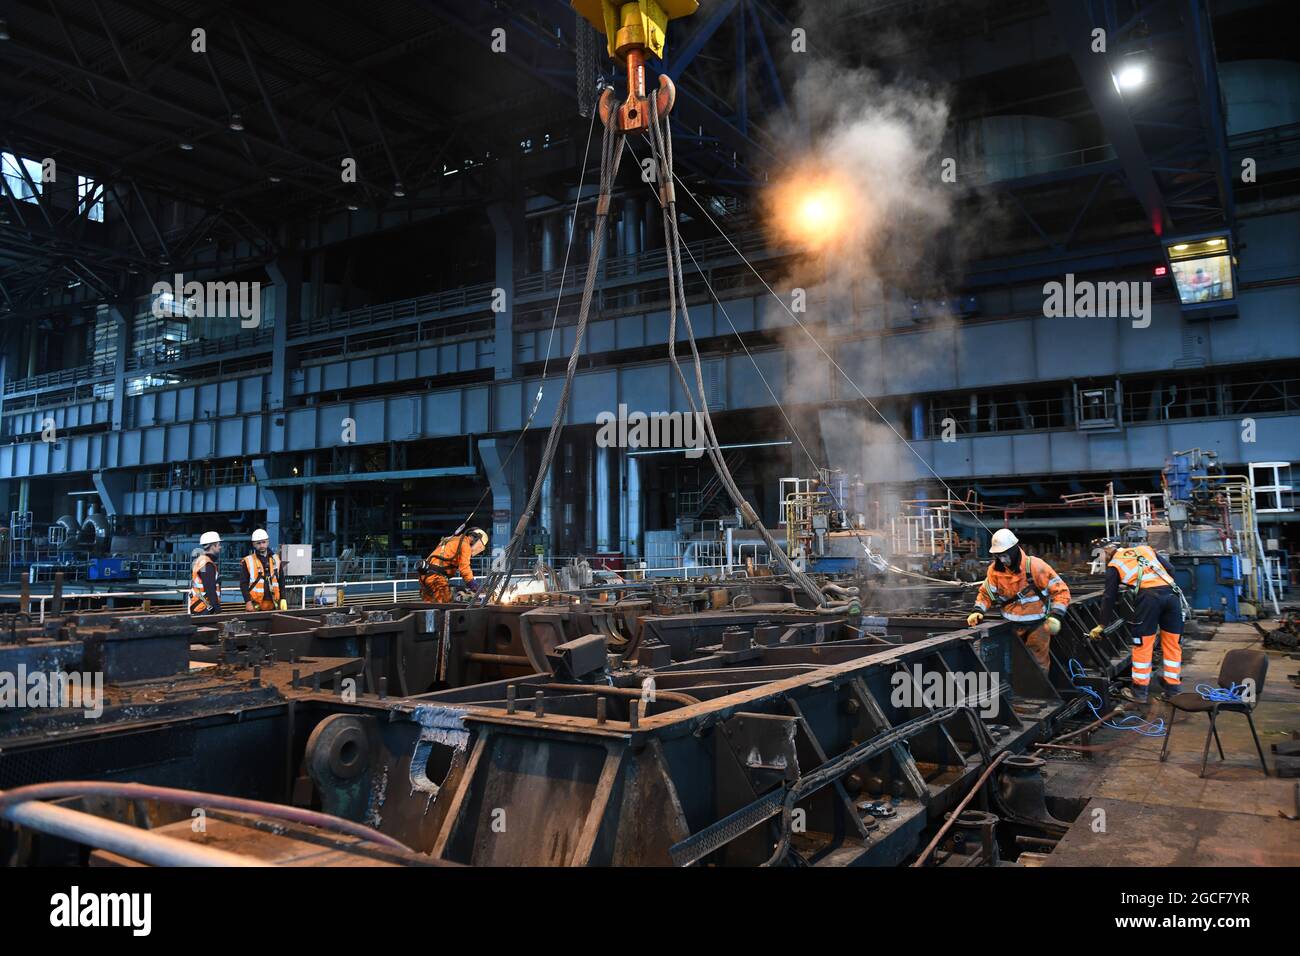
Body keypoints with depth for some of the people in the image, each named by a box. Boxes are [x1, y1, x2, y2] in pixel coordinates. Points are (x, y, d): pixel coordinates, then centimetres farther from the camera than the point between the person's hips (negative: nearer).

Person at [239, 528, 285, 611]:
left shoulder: (275, 560, 12)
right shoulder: (247, 561, 0)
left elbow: (281, 581, 16)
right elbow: (243, 584, -2)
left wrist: (283, 599, 7)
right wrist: (248, 602, -11)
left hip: (273, 605, 4)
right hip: (255, 605, -4)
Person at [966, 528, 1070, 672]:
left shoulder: (1035, 566, -18)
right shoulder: (995, 570, -6)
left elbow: (1060, 590, -13)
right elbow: (986, 593, 8)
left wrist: (1055, 616, -24)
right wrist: (978, 611, -10)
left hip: (1037, 625, -3)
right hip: (1012, 626, 4)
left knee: (1039, 664, 6)